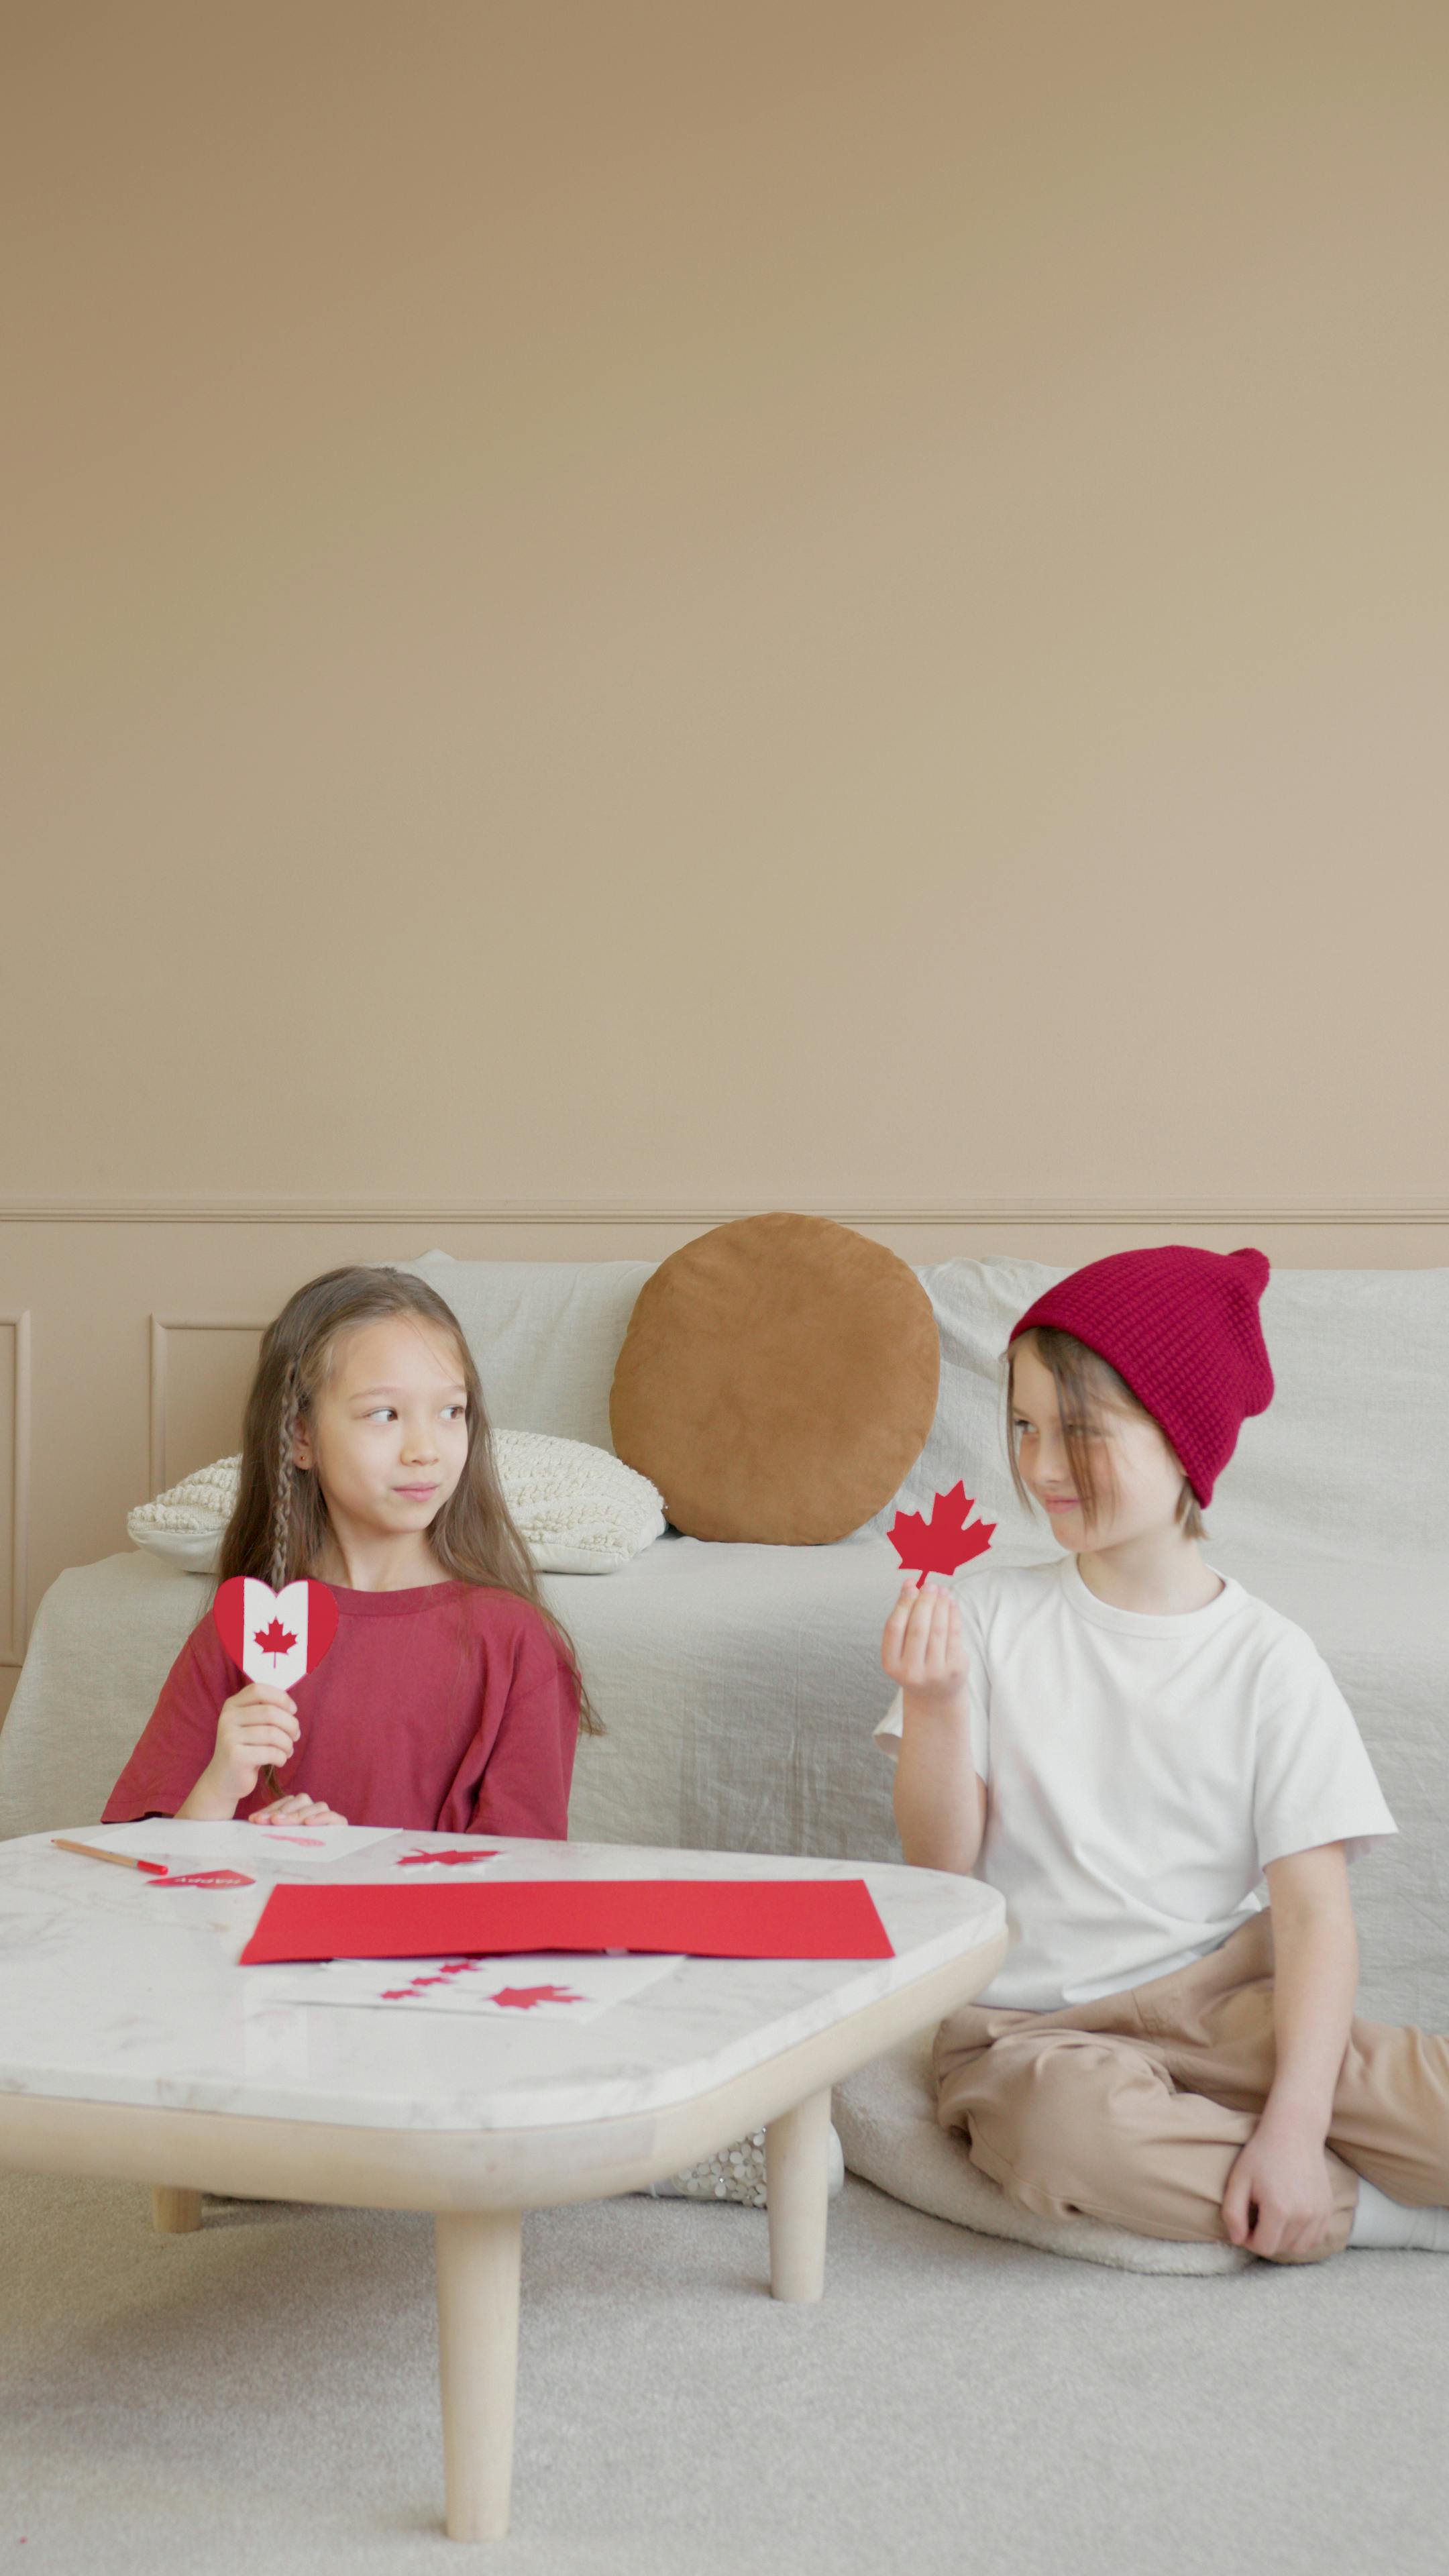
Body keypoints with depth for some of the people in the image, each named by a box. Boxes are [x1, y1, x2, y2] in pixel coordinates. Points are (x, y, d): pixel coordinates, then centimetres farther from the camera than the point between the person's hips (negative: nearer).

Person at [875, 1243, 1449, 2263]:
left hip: (1215, 2000, -1)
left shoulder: (1269, 1661, -2)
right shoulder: (987, 1614, 1)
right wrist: (935, 1706, -19)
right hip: (1030, 2025, 2)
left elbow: (1314, 1912, -7)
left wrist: (1295, 2123, -19)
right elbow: (941, 1861, -2)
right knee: (1064, 2115, -35)